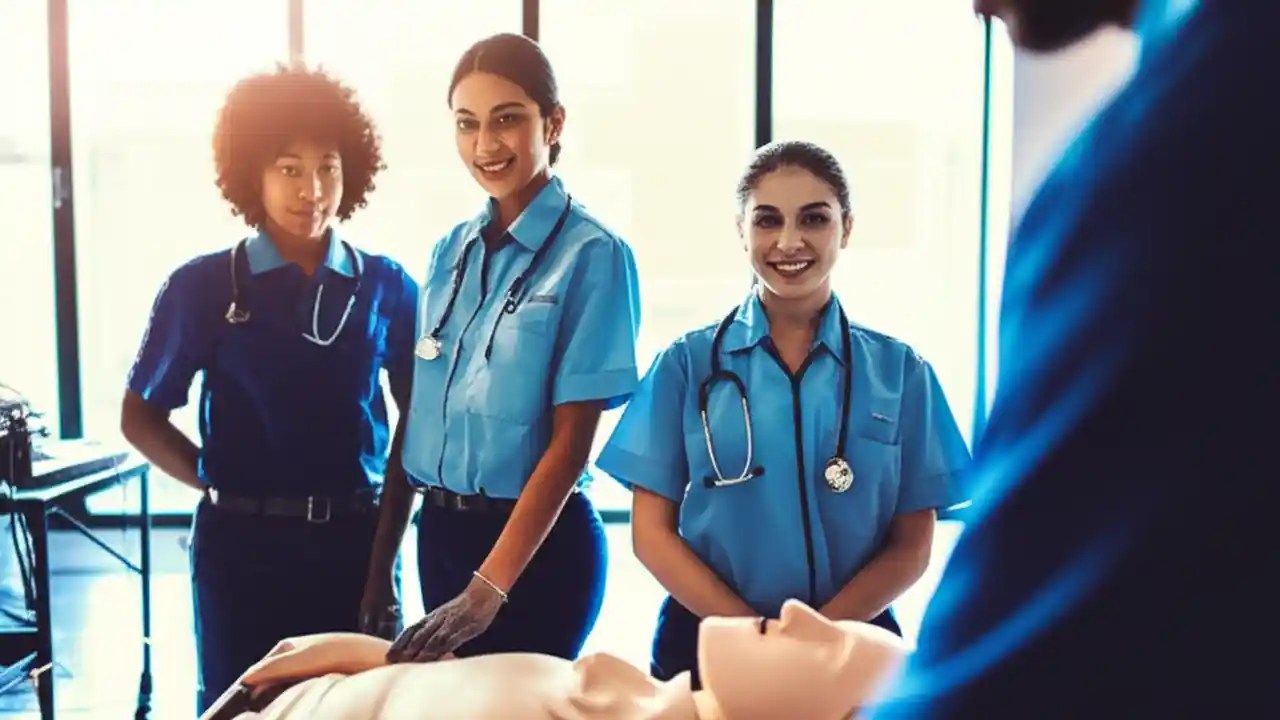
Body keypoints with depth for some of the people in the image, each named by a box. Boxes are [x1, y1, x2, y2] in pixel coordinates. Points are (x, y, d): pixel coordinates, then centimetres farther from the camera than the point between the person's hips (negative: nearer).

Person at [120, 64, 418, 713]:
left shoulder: (385, 287, 1)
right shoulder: (202, 287, -3)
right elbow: (141, 417, 5)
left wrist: (393, 501, 1)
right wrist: (219, 482, -5)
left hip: (356, 538, 2)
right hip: (243, 541, -1)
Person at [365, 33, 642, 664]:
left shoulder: (591, 254, -12)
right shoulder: (449, 251, 6)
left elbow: (572, 441, -16)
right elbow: (417, 412, 8)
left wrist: (488, 589, -19)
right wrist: (380, 564, 6)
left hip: (538, 544, -6)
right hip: (440, 531, 6)